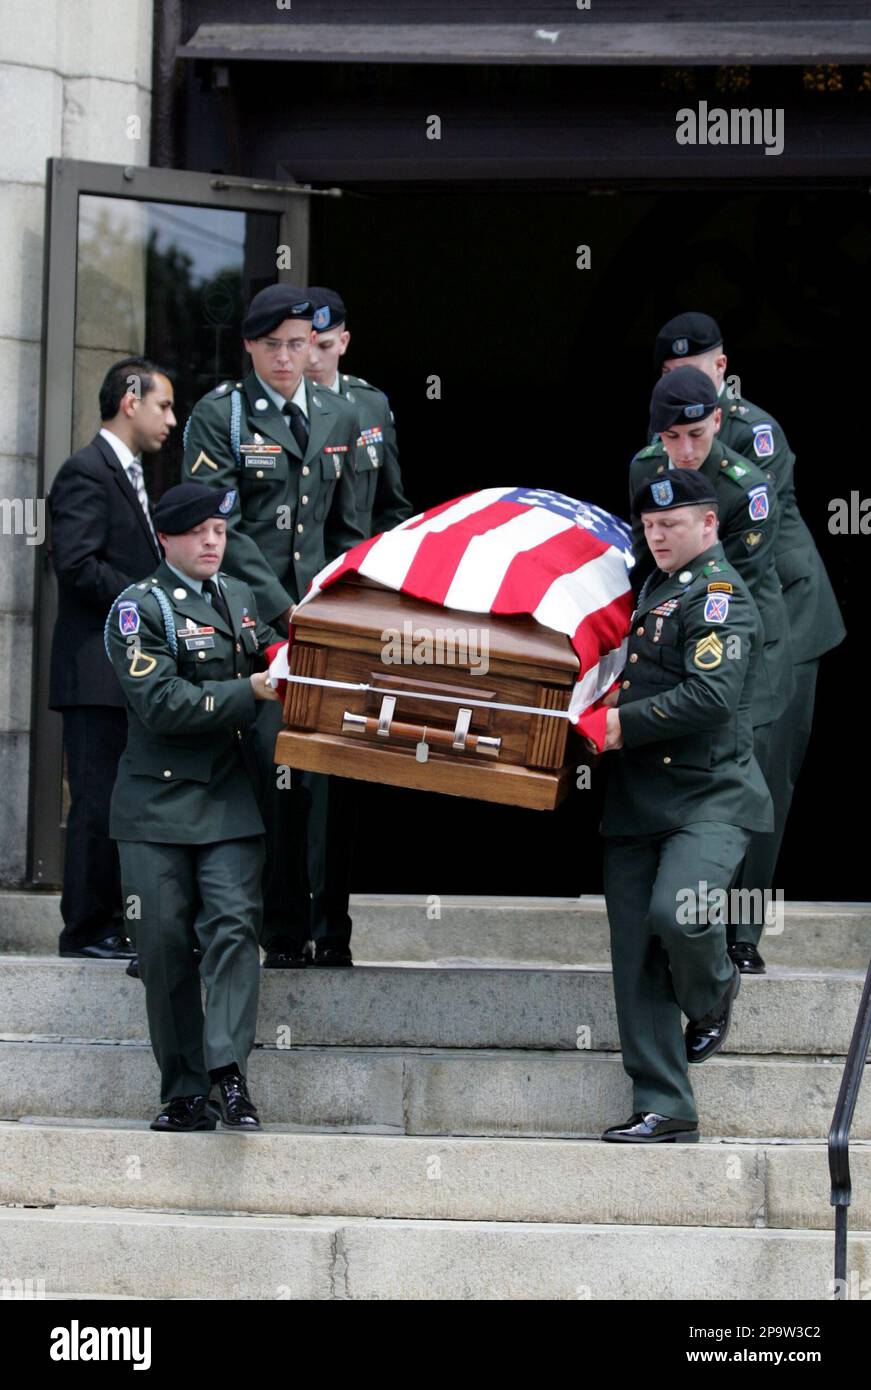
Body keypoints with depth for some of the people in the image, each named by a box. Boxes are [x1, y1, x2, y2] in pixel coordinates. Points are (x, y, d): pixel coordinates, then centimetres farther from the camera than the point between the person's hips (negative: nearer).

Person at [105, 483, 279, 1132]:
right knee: (166, 947, -1)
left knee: (233, 927, -14)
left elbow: (267, 661, 28)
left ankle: (228, 1072, -19)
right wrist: (249, 692, -15)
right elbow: (161, 703, -14)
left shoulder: (241, 597, 14)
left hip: (230, 798, 3)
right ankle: (184, 1092, 7)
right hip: (158, 802, -3)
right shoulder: (140, 607, -3)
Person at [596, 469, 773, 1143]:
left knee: (675, 914, -28)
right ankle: (664, 1109, 4)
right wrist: (605, 710, 17)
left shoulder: (721, 594, -7)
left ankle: (712, 996, 6)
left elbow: (712, 696, -19)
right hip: (638, 803, 8)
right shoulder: (654, 590, 20)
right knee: (637, 960, 1)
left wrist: (625, 722, -15)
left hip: (711, 796, -8)